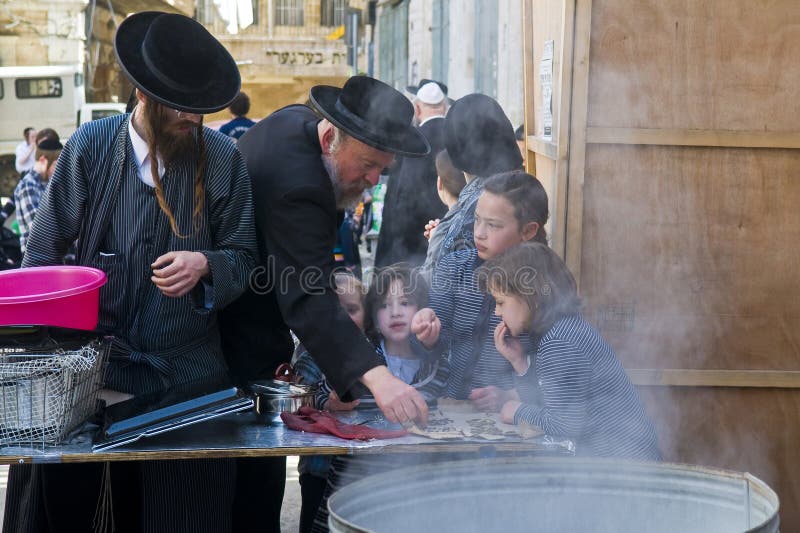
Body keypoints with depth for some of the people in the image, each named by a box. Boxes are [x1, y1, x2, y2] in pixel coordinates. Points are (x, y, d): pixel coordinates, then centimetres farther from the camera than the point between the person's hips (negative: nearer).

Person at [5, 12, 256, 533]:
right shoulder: (90, 146, -3)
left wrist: (205, 266, -18)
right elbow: (43, 253, 2)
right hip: (94, 367, 0)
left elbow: (242, 259, 4)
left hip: (188, 373, 0)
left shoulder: (224, 159, -3)